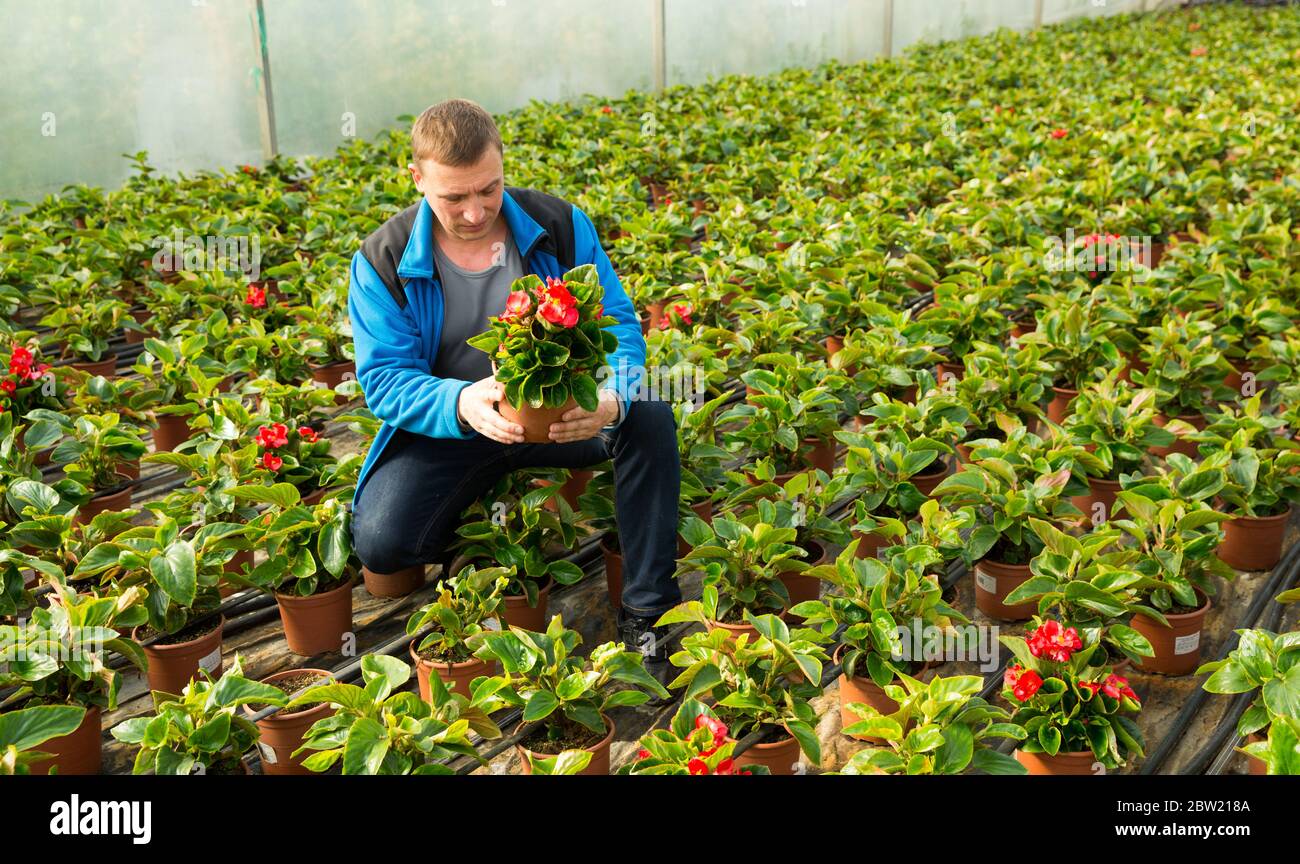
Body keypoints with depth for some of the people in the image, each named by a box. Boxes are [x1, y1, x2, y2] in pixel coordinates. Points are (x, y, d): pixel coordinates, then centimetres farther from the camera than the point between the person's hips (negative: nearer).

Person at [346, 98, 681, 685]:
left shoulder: (561, 226, -9)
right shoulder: (382, 262, -11)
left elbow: (619, 327, -9)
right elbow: (384, 378, -15)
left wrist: (611, 400, -34)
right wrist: (461, 403, -38)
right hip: (447, 428, -1)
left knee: (650, 420, -28)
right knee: (379, 542, -25)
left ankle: (645, 615, -16)